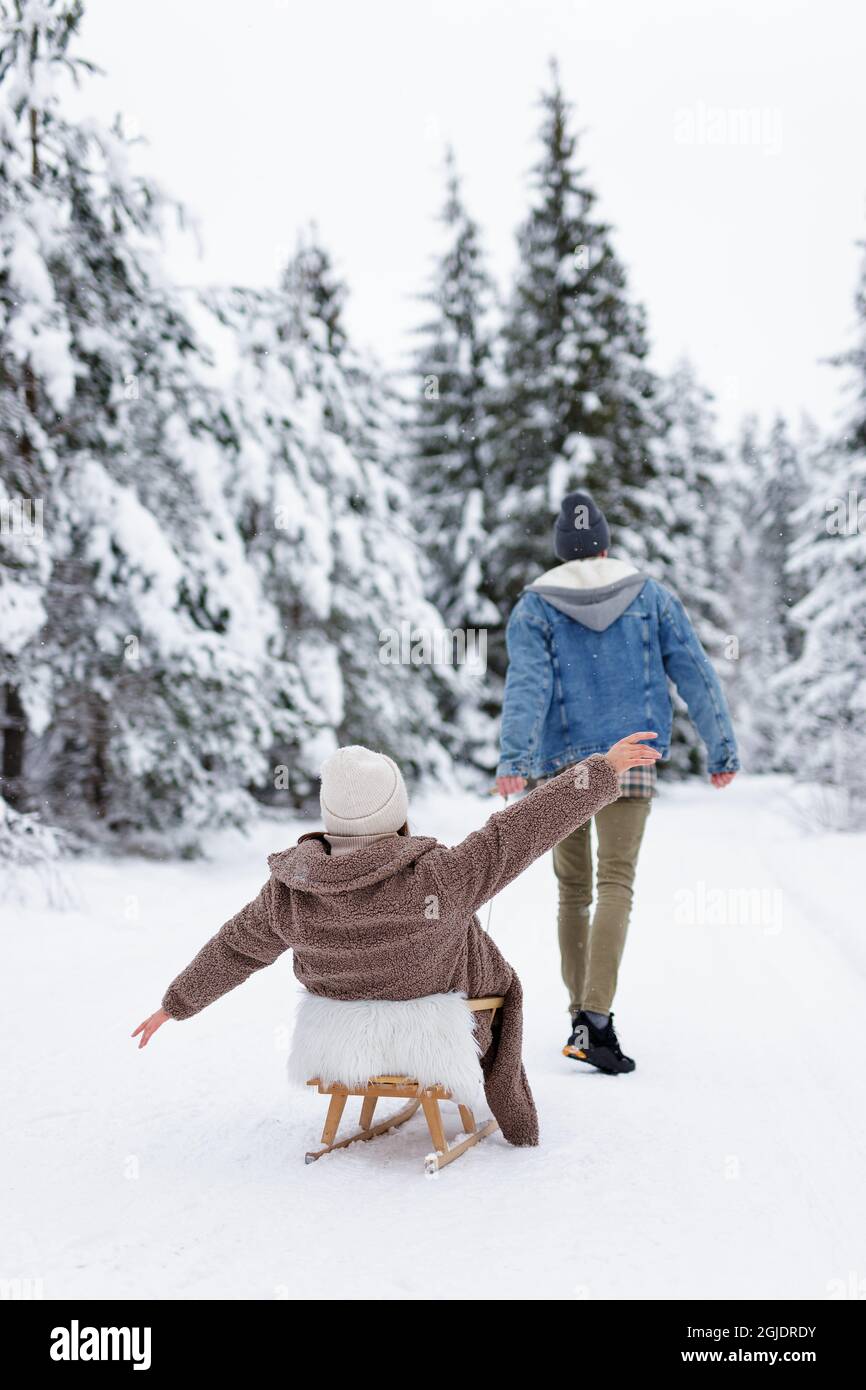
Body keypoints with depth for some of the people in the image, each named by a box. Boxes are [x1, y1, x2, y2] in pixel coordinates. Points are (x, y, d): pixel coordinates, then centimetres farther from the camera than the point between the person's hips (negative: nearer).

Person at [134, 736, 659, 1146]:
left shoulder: (291, 889, -27)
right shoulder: (435, 879, -39)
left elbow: (235, 948, -12)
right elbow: (521, 830, -34)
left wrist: (177, 1003, 5)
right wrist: (604, 771, -27)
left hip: (347, 1011, 3)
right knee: (500, 984, 31)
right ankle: (512, 1117, 41)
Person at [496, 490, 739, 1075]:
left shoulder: (533, 608, 2)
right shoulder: (652, 597, 6)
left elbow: (527, 687, -13)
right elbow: (696, 674, 6)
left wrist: (512, 760, -22)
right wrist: (723, 751, 11)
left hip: (559, 764, 1)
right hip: (631, 760, -1)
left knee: (572, 891, 13)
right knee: (616, 883, -7)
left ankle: (582, 1015, 20)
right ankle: (596, 1019, -21)